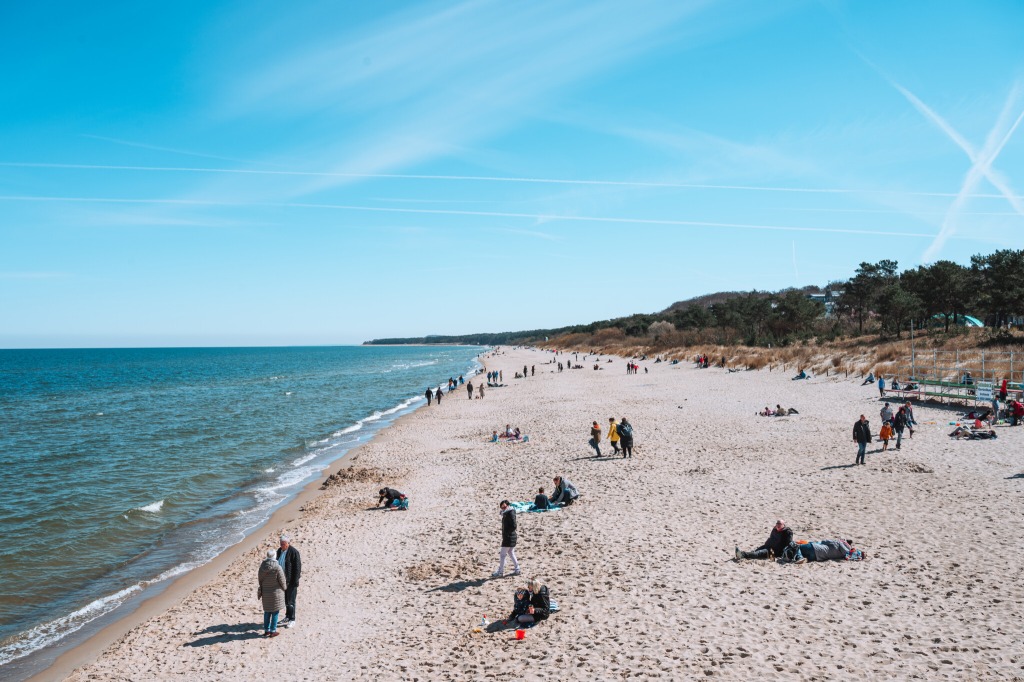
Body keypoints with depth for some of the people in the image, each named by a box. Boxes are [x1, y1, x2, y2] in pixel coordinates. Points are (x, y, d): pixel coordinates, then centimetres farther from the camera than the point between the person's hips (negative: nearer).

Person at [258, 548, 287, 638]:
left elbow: (259, 580, 5)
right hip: (276, 593, -5)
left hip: (265, 593, 5)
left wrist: (260, 591, 19)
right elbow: (282, 581, -12)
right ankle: (273, 631, 11)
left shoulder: (262, 567, -5)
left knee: (267, 612, 17)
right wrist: (284, 587, 9)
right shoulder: (277, 568, -21)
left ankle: (266, 630, 24)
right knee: (275, 612, 7)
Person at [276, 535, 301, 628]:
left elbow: (297, 568, -17)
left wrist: (296, 582, -17)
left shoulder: (294, 552, -18)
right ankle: (287, 616, 30)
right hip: (282, 580, 7)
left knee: (290, 600, -1)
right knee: (285, 599, 16)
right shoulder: (279, 550, 4)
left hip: (291, 580, -7)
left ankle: (292, 620, 8)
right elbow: (277, 564, 14)